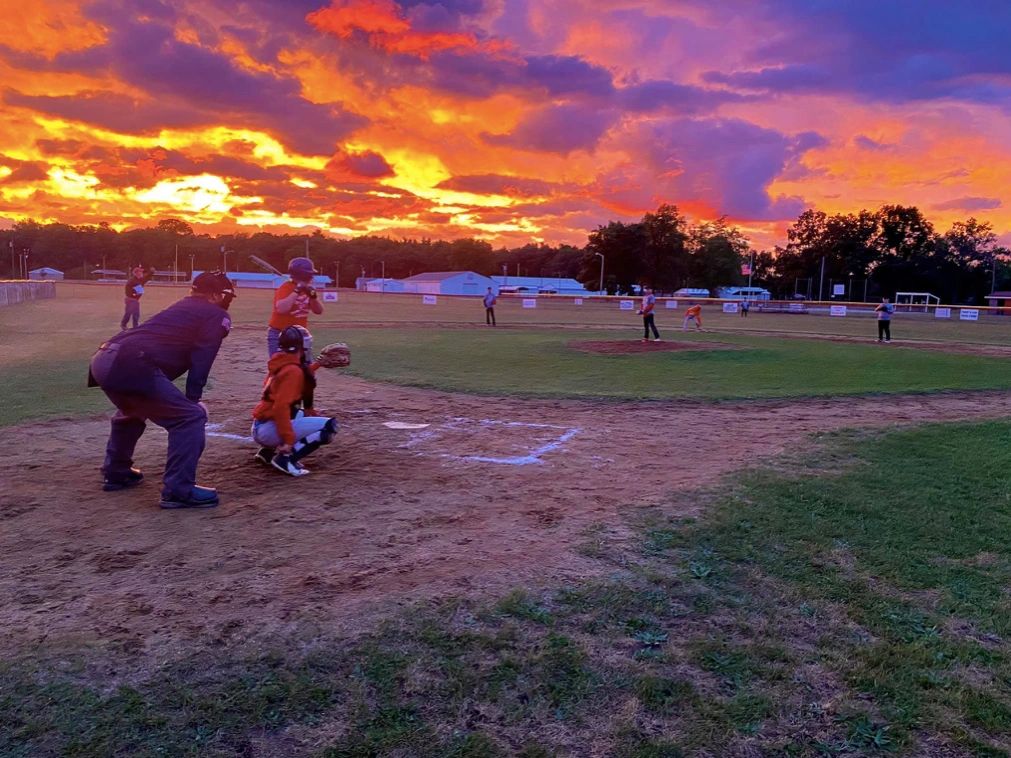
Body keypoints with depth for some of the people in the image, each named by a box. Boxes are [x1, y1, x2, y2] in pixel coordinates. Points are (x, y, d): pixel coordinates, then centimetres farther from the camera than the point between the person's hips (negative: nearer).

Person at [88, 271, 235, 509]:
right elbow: (200, 361, -3)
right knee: (190, 417, -5)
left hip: (103, 359, 9)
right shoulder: (217, 315, 9)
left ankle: (116, 472, 47)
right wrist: (193, 399, 5)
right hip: (131, 365, -9)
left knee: (132, 410, 36)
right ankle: (178, 489, -5)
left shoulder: (182, 307, 33)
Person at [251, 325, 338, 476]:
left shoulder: (281, 364, 10)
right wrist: (288, 439, -26)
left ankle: (269, 450, 19)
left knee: (305, 415, 32)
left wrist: (317, 364, 28)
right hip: (269, 430, -9)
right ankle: (286, 458, -13)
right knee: (329, 426, -14)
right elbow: (281, 407, -25)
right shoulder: (293, 370, -16)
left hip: (260, 426, 9)